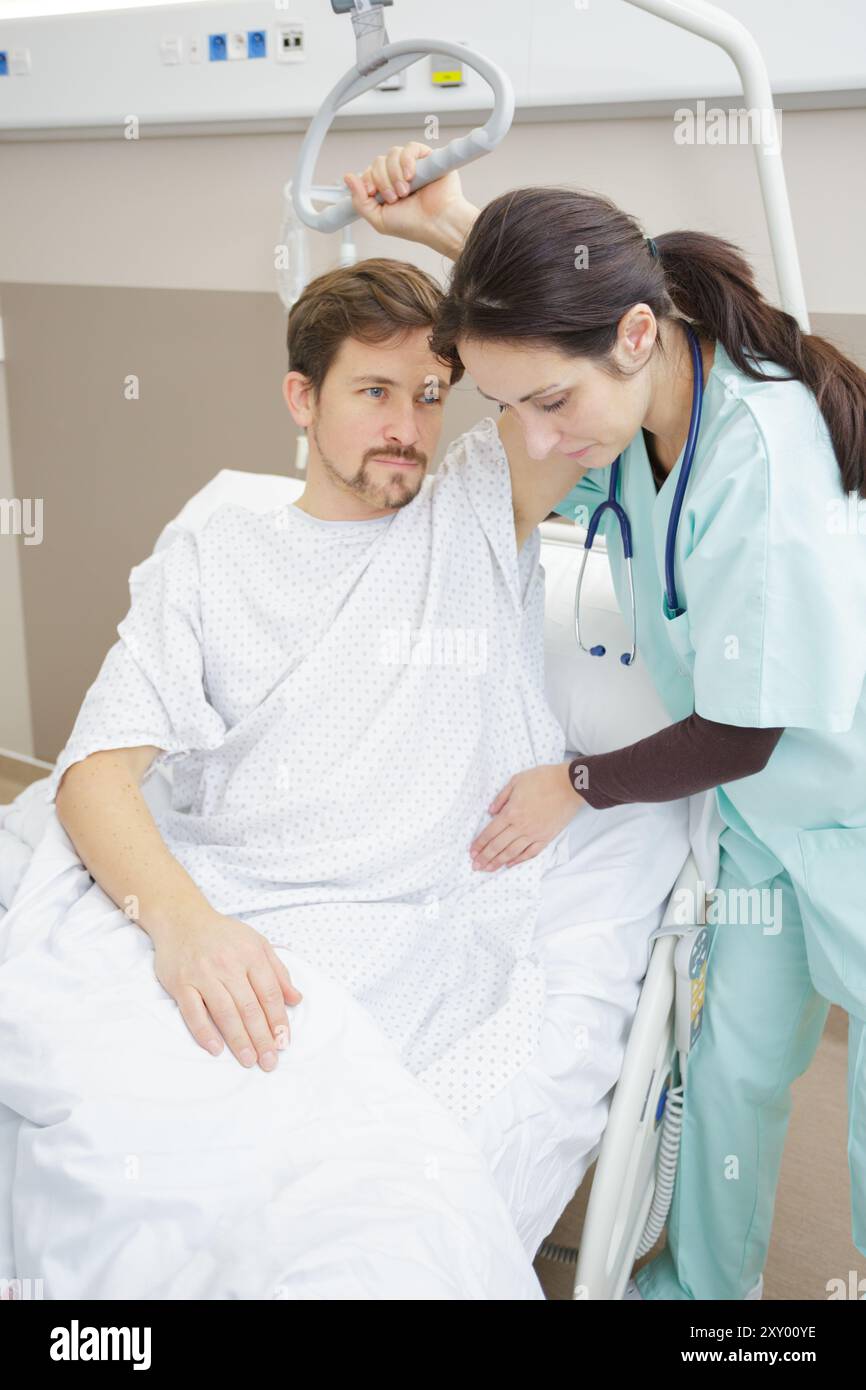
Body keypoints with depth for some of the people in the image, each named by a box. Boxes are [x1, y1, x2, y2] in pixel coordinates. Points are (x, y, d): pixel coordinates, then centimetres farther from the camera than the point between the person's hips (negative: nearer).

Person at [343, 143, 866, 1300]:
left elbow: (736, 736, -23)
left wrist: (576, 785, -6)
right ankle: (705, 1280, 39)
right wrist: (460, 235, -4)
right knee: (734, 1067, 15)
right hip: (763, 813, 6)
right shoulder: (635, 404, -11)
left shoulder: (766, 463, -34)